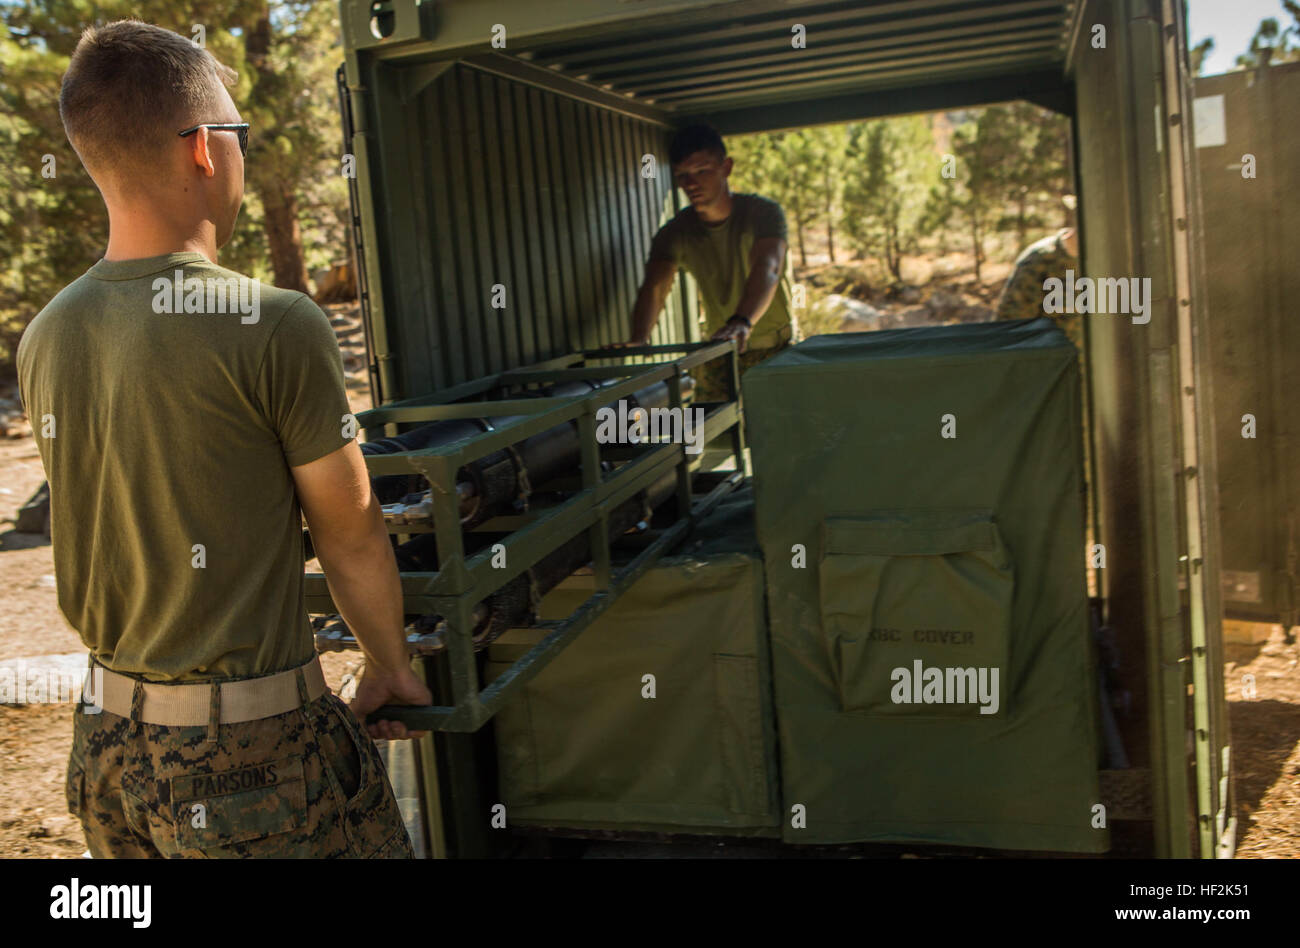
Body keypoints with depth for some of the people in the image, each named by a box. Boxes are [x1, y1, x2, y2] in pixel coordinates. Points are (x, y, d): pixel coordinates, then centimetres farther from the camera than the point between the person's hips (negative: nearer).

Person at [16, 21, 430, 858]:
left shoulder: (44, 339, 2)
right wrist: (391, 661, 8)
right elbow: (351, 536, -8)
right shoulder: (275, 326, -19)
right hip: (250, 756, -7)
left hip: (109, 749, 7)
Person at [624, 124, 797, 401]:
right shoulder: (676, 233, -5)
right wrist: (639, 338, -44)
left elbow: (767, 268, -33)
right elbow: (654, 287, -21)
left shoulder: (763, 213, -14)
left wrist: (743, 321, -54)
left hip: (777, 349, -3)